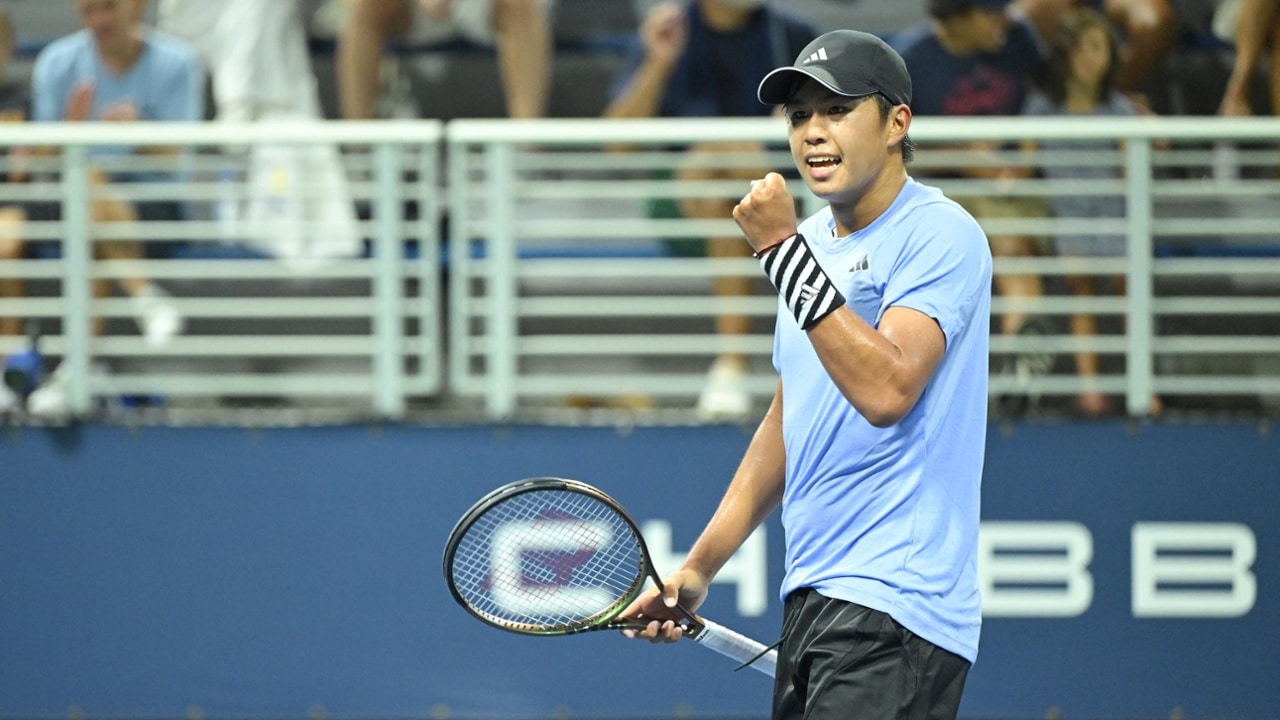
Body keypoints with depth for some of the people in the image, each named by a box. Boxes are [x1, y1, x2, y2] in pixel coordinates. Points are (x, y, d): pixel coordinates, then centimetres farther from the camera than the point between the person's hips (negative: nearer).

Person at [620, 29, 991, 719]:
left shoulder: (939, 234, -9)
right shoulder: (814, 239, 16)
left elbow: (885, 390, -23)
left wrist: (783, 249, -20)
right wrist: (698, 567, 21)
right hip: (812, 600, 8)